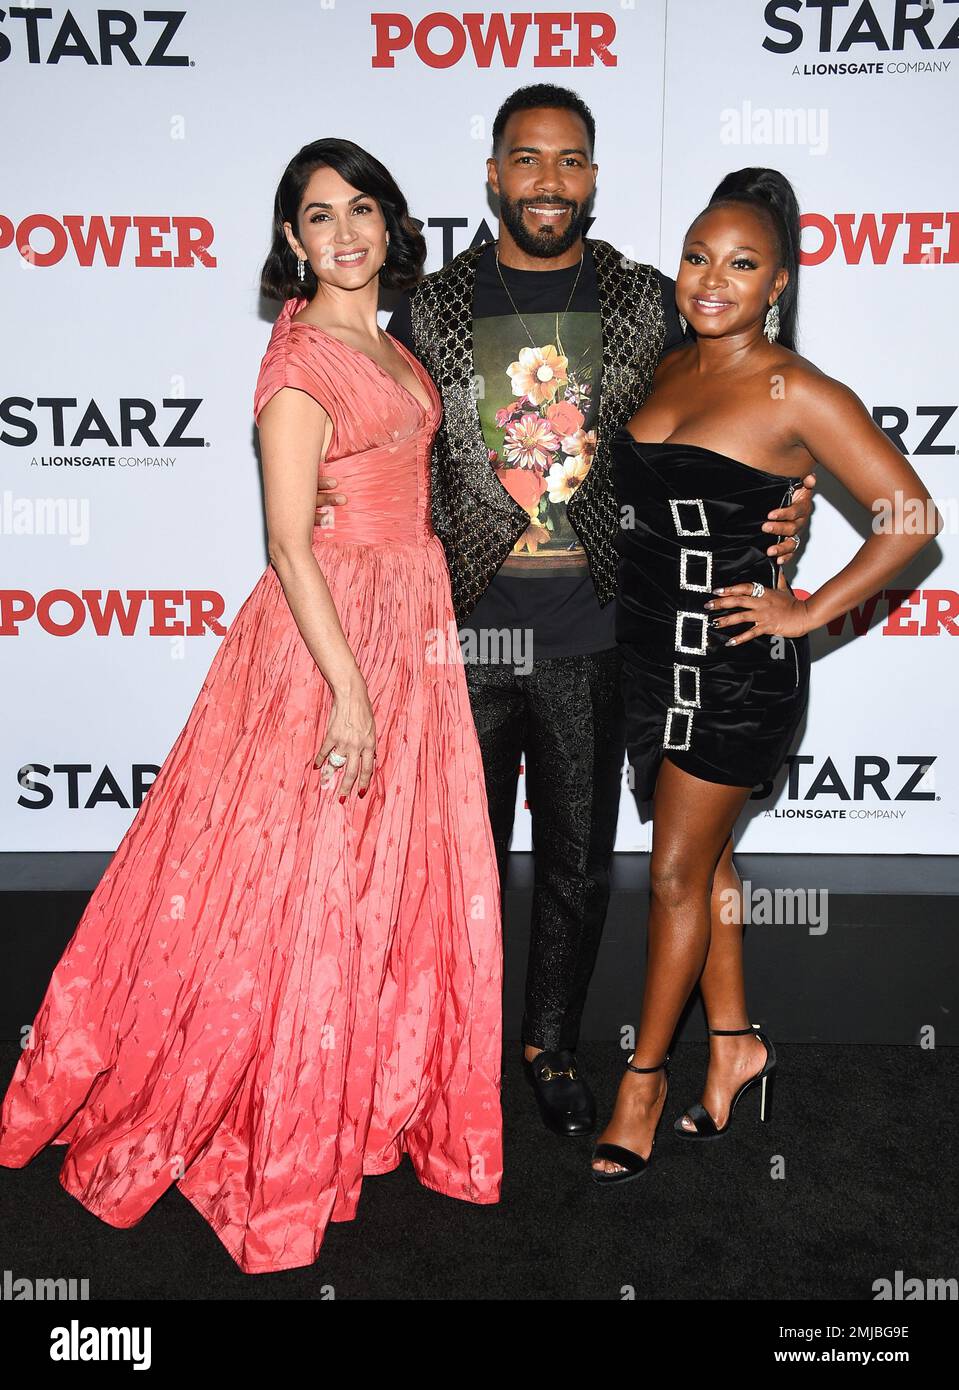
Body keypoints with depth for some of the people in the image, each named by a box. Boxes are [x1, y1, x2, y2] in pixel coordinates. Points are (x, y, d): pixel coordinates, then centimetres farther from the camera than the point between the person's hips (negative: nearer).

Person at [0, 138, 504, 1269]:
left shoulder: (389, 346, 14)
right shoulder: (299, 359, -12)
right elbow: (289, 542, -18)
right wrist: (347, 688, -22)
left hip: (408, 623, 9)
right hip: (327, 631, -8)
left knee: (400, 868, 15)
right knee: (311, 879, 0)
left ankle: (375, 1093, 34)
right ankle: (286, 1142, 20)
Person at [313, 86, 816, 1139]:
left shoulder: (649, 304, 4)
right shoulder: (430, 309, 3)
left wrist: (777, 514, -9)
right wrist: (328, 501, -10)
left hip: (591, 633, 1)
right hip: (466, 628, 0)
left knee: (578, 863, 13)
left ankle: (551, 1043, 35)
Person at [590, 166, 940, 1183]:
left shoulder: (797, 392, -13)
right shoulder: (667, 368, 7)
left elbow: (910, 517, -12)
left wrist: (810, 610, -13)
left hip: (733, 664, -7)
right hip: (650, 648, 7)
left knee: (678, 873, 3)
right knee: (705, 856, 17)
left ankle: (644, 1075, 22)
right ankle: (735, 1043, 34)